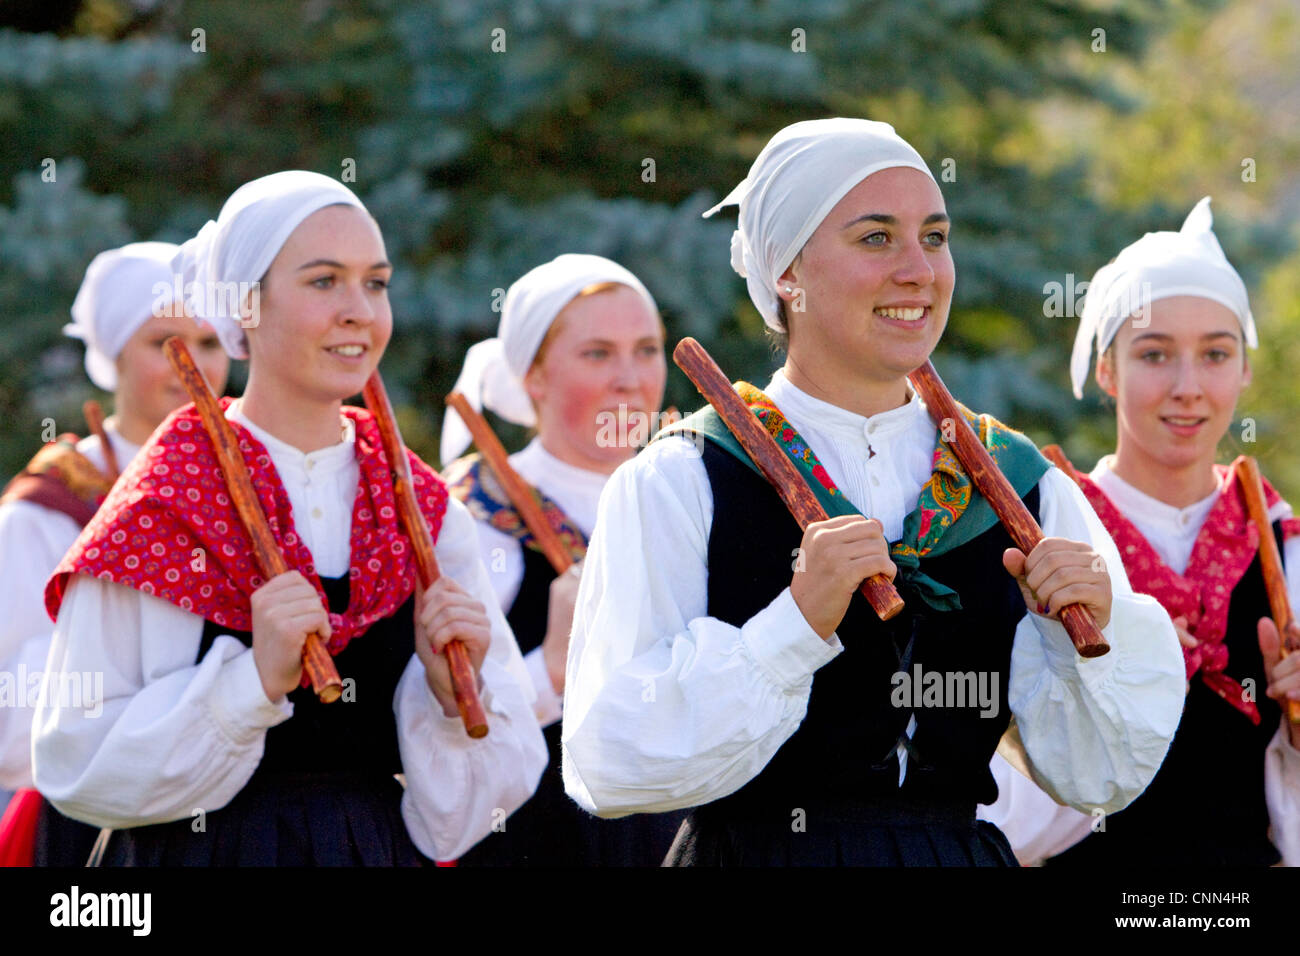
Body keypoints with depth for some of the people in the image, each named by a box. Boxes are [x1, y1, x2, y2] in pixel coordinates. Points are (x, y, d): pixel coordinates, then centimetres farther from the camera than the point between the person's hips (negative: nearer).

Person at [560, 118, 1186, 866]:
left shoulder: (1024, 488, 4)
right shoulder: (677, 488, -7)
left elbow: (1099, 779, 4)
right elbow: (611, 766, -16)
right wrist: (796, 624, -24)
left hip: (962, 856, 3)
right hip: (756, 854, -3)